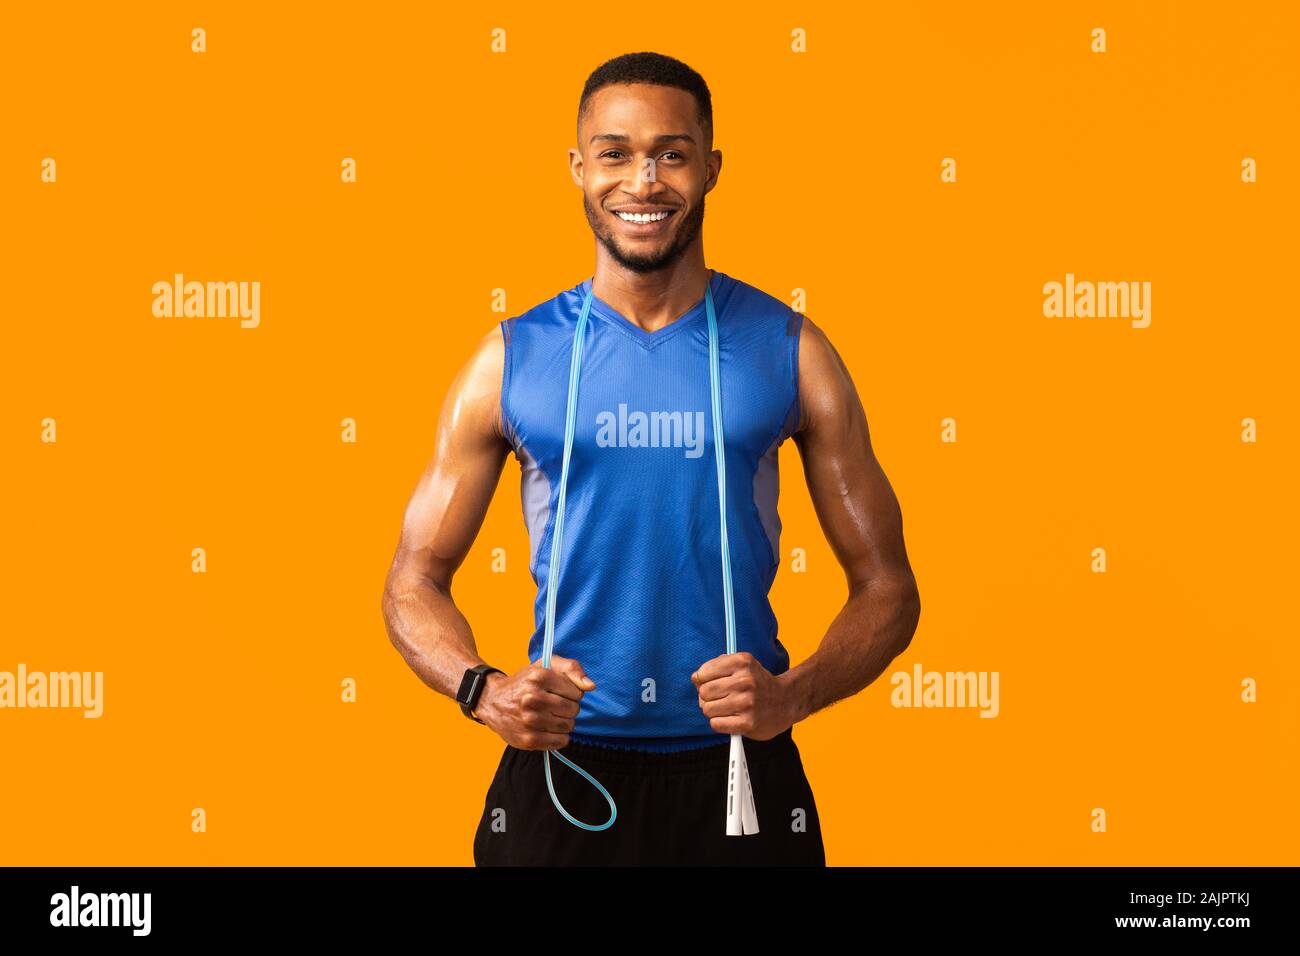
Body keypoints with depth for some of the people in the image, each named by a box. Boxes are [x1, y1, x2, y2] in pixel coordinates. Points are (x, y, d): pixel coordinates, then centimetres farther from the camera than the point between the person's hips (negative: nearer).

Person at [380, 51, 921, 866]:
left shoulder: (789, 353, 0)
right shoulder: (512, 360, 0)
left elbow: (886, 587, 2)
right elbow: (416, 579, 4)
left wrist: (793, 694, -15)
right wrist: (484, 691, -15)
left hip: (738, 775, 0)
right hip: (560, 776, 0)